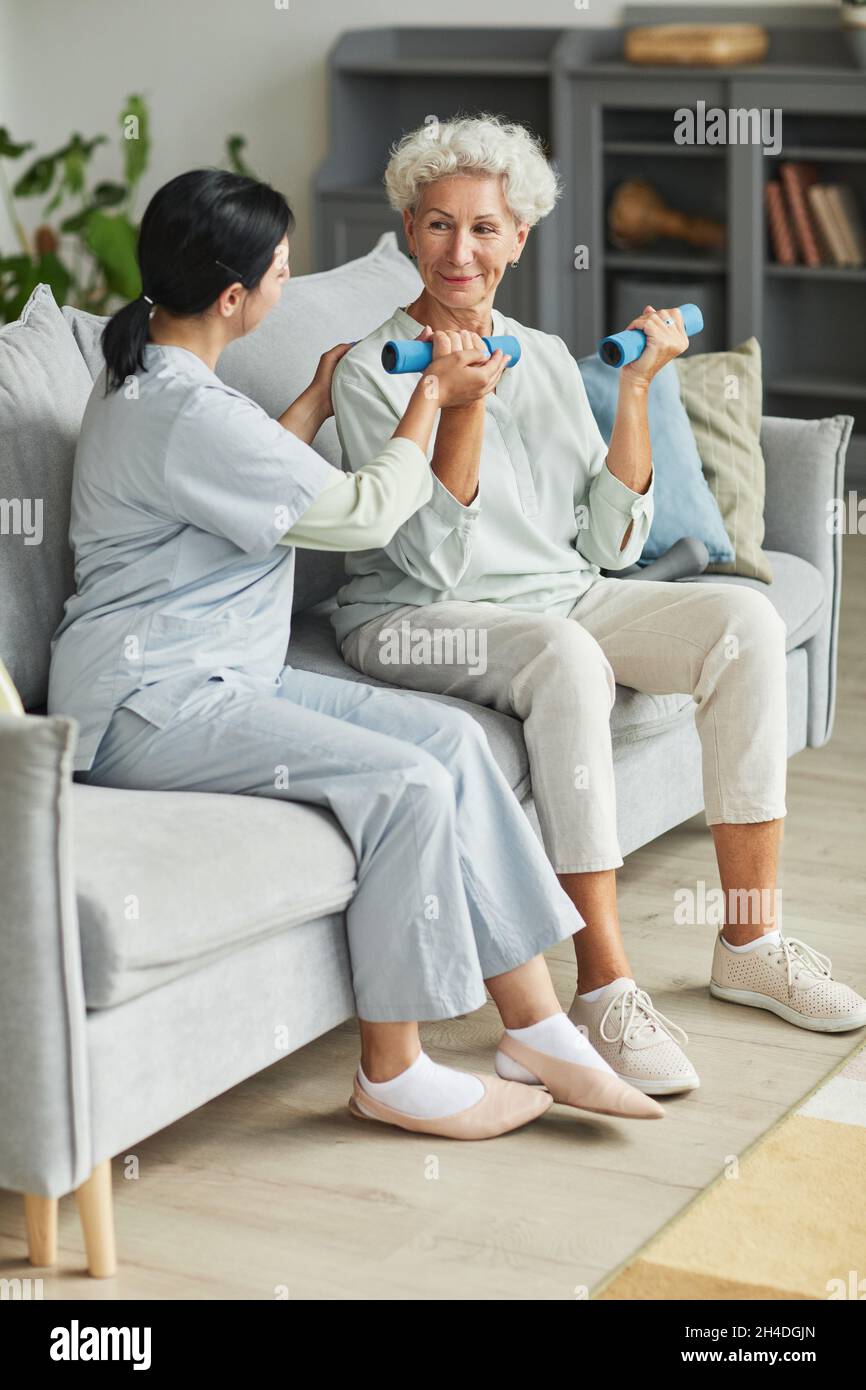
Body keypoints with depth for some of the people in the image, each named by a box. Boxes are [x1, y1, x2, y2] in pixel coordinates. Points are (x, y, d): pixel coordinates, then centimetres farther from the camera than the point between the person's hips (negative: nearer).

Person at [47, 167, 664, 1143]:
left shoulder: (145, 373, 11)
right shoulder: (187, 415, -22)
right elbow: (367, 513, -12)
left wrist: (322, 396, 35)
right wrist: (434, 395, 2)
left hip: (219, 675, 10)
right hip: (149, 704, -10)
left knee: (452, 736, -4)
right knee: (406, 784, -24)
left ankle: (535, 1026, -2)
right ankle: (393, 1074, -8)